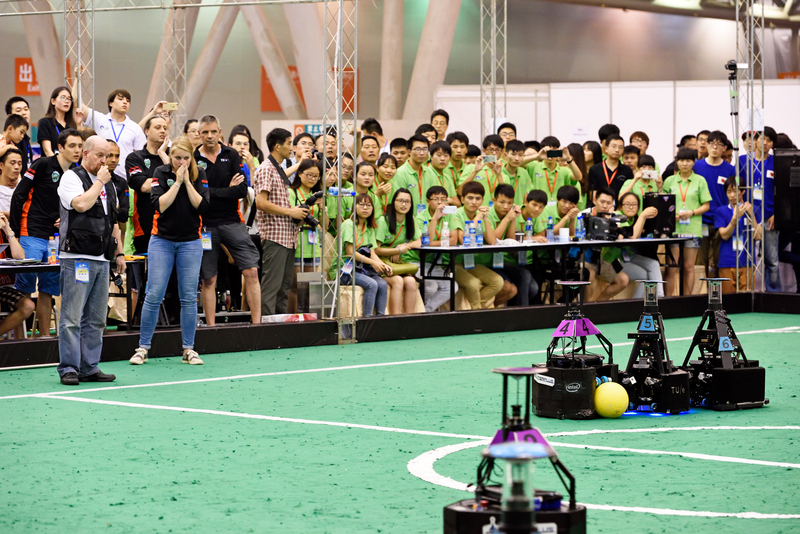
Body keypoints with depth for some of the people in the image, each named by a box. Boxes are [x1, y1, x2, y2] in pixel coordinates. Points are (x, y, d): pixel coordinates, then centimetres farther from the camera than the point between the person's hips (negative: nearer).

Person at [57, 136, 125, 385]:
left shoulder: (108, 183, 20)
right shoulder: (71, 177, -3)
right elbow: (81, 204, -21)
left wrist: (119, 252, 20)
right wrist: (99, 182, -9)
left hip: (102, 259, 7)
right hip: (77, 257, -7)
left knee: (96, 319, 8)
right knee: (72, 317, -8)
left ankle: (90, 367, 12)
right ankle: (69, 368, -5)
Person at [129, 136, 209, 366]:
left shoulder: (199, 175, 2)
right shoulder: (161, 172, -3)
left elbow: (203, 205, -9)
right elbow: (159, 205, -14)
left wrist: (187, 181, -13)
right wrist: (177, 182, -16)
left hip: (190, 242, 1)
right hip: (162, 240, -1)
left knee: (189, 297, 2)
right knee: (153, 295, -5)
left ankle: (188, 349, 9)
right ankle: (143, 347, 4)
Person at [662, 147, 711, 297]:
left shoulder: (700, 181, 7)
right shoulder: (669, 181, 11)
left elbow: (706, 206, 6)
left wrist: (691, 212, -11)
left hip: (692, 228, 0)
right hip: (673, 228, 0)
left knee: (689, 267, 3)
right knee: (671, 268, -4)